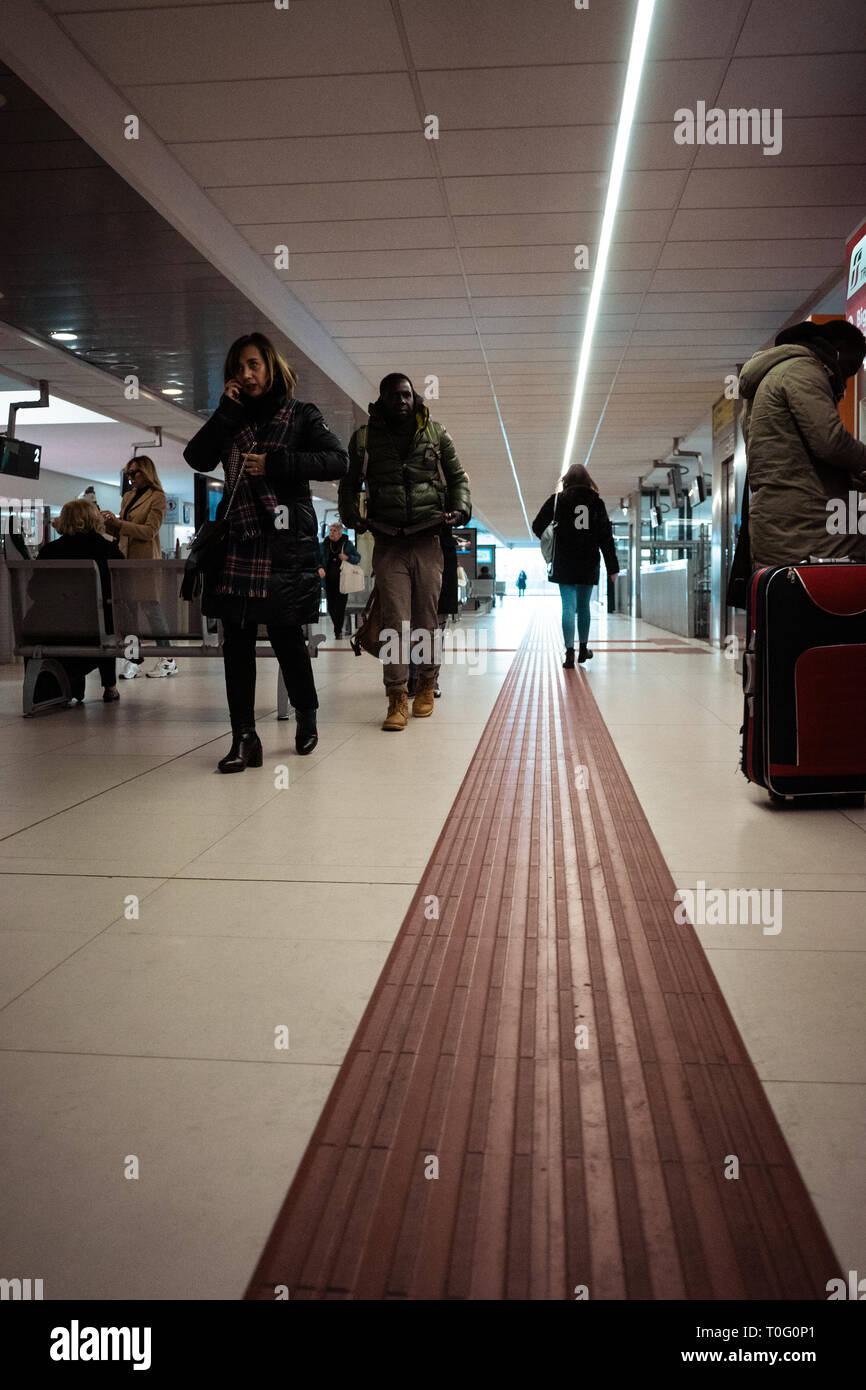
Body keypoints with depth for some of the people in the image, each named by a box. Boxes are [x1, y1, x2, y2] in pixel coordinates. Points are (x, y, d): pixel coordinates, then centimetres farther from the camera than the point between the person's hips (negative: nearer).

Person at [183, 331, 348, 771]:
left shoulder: (301, 414, 6)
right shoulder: (234, 420, 19)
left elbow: (338, 461, -7)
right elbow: (197, 458, 7)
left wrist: (275, 463, -13)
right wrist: (226, 411, 1)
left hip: (286, 541, -4)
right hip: (239, 540, 4)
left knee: (285, 633, -2)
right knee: (236, 638, -2)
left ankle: (306, 716, 23)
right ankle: (243, 738, 1)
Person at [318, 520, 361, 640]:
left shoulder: (347, 544, 0)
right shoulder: (325, 544, 5)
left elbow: (358, 558, 6)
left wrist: (347, 557, -14)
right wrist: (320, 568, -17)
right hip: (329, 580, 2)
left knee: (340, 607, -5)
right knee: (331, 607, 5)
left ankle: (338, 631, 7)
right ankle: (338, 629, 27)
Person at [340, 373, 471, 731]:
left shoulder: (436, 434, 9)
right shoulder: (364, 438, 8)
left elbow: (457, 478, 16)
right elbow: (350, 483, 16)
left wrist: (460, 509, -2)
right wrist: (351, 514, -2)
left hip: (427, 542, 1)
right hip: (388, 543, -1)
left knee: (427, 620, 5)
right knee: (394, 622, -6)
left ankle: (426, 685, 23)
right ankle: (397, 699, -4)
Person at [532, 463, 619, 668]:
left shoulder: (557, 499, 0)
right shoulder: (596, 502, 3)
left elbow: (537, 526, 1)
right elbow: (606, 535, 0)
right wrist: (612, 566, 2)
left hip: (564, 563, -2)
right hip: (589, 564, 2)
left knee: (568, 607, -4)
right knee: (583, 606, 14)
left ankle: (569, 653, -14)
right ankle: (583, 649, 24)